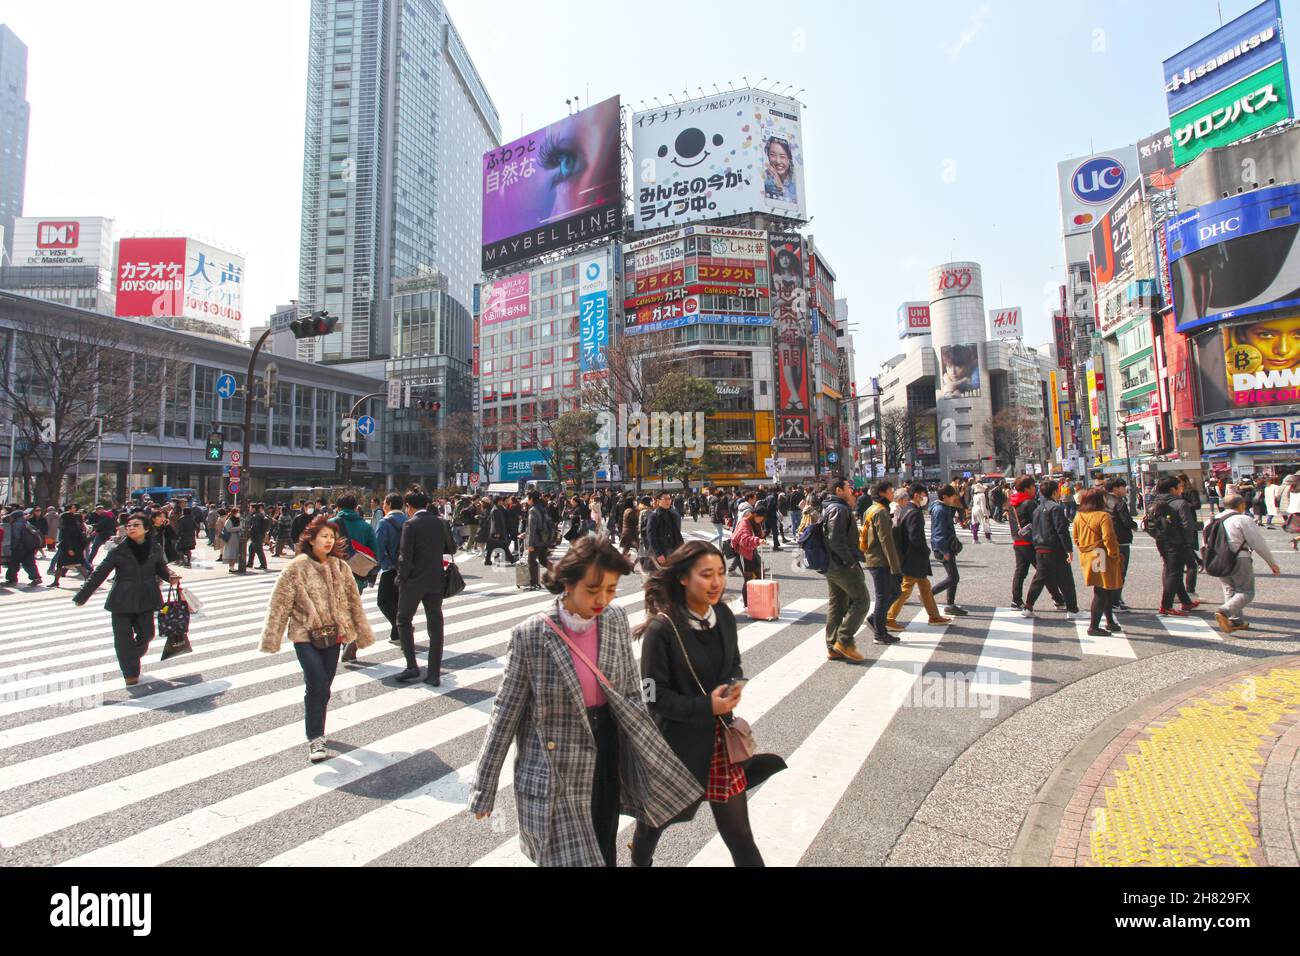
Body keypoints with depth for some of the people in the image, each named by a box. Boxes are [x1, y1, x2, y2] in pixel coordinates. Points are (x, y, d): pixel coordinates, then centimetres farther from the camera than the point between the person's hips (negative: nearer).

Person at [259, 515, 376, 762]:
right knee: (317, 686, -13)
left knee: (323, 688, 11)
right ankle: (315, 739, 1)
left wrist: (362, 633, 11)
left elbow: (353, 601, 9)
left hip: (333, 635, 4)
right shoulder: (296, 568, -8)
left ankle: (316, 728, 32)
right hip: (306, 636, -4)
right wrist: (271, 640, -8)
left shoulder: (340, 567, 3)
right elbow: (280, 605, -6)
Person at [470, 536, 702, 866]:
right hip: (556, 778, -4)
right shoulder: (530, 635, -18)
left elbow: (631, 693, 4)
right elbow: (506, 713, -10)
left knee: (604, 854, 19)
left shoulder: (616, 619, -6)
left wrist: (651, 758, 8)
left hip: (607, 764, 4)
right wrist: (484, 791, -3)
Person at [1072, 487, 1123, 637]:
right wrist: (1115, 556, -10)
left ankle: (1110, 622, 31)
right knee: (1101, 592, 0)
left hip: (1087, 557, 8)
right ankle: (1093, 627, 2)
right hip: (1102, 558, -8)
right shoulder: (1103, 516, -17)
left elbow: (1076, 538, 12)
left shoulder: (1078, 516, 6)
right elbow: (1108, 539, -20)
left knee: (1106, 591, 21)